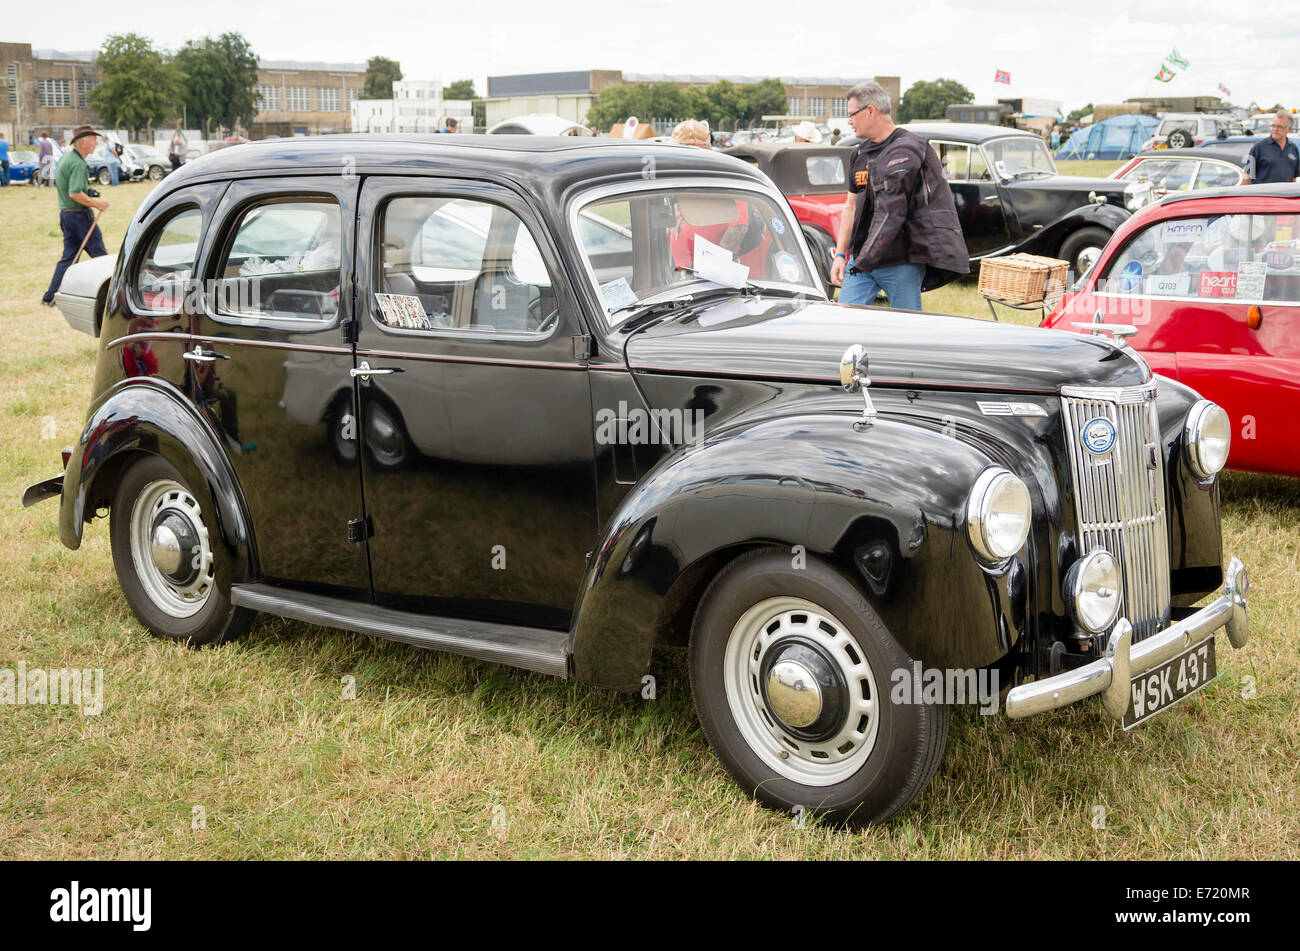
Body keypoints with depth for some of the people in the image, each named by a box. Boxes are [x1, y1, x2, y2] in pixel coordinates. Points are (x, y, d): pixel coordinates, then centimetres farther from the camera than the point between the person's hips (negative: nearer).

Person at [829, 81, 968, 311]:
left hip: (901, 260, -7)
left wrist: (864, 261, -24)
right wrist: (840, 254, 12)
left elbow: (891, 214, -20)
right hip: (862, 256, 7)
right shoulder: (860, 153, 15)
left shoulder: (906, 150, -11)